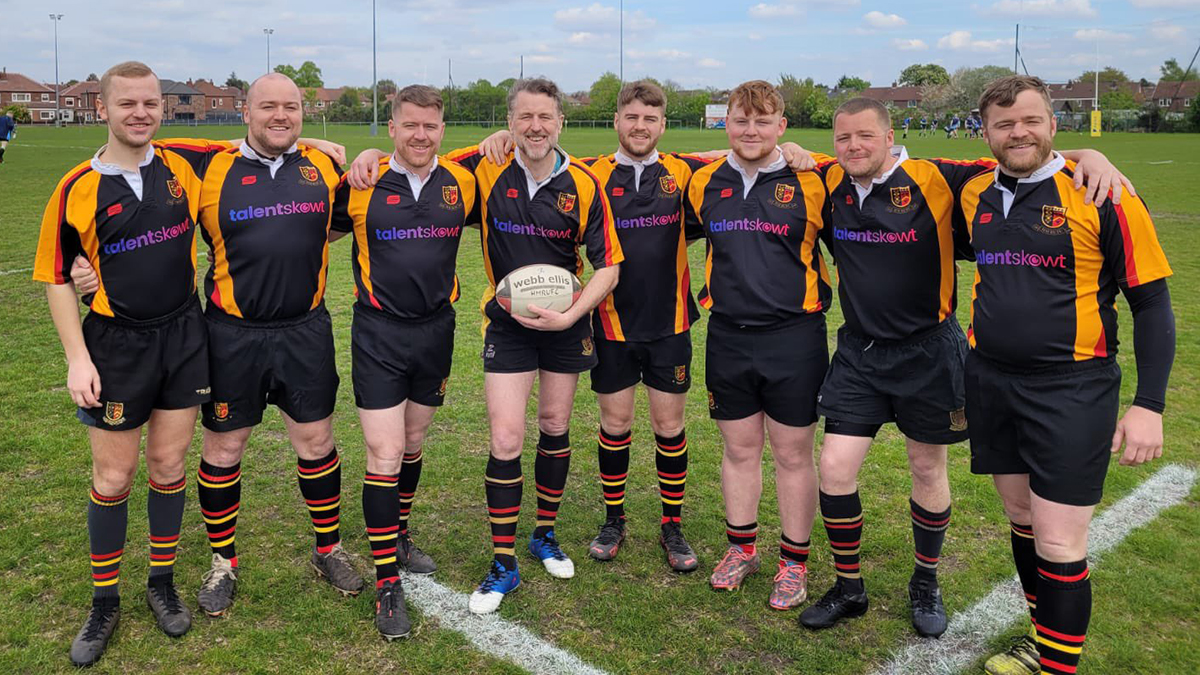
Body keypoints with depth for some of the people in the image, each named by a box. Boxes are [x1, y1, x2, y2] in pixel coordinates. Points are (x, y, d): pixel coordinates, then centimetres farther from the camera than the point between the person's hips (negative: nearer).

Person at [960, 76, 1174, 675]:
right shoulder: (974, 194, 4)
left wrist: (1149, 404, -11)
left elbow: (1151, 302, -7)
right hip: (989, 383, 5)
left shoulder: (1101, 195, -10)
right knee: (1021, 519, 16)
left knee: (1058, 544, -3)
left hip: (1071, 390, -5)